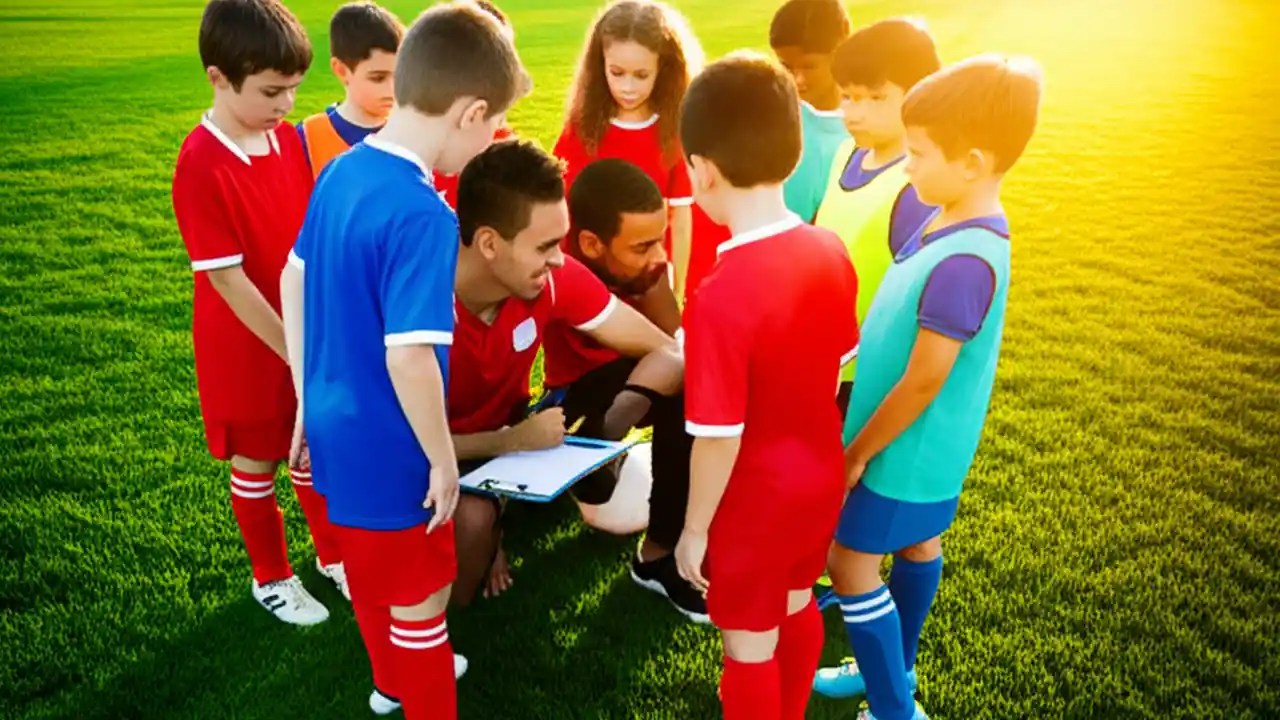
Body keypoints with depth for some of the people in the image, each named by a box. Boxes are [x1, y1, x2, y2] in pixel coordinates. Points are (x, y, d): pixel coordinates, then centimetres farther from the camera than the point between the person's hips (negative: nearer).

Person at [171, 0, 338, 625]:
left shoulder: (290, 138, -3)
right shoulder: (202, 164, -22)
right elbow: (226, 278, -22)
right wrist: (293, 352, -19)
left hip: (308, 332, 5)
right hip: (247, 347, -5)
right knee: (257, 463, 13)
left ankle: (332, 556, 39)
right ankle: (271, 578, 33)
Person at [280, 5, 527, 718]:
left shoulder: (340, 171, -1)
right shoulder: (423, 215, -28)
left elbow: (294, 278, 9)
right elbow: (409, 358, -30)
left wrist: (308, 396, 18)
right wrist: (444, 460, -16)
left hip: (336, 426, 9)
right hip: (390, 450, -9)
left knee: (371, 572, 29)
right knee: (421, 597, 13)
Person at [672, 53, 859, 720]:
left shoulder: (721, 297, -32)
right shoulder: (830, 252, -10)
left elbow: (717, 436, -25)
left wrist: (694, 527, -10)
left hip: (754, 502, -7)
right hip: (820, 478, 8)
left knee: (748, 646, 16)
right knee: (797, 607, 29)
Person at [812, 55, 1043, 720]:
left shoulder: (964, 263, -32)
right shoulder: (958, 223, -3)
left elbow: (922, 383, -26)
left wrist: (856, 453, -14)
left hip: (906, 449, -9)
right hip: (929, 446, 9)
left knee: (851, 561, 3)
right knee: (916, 546, 23)